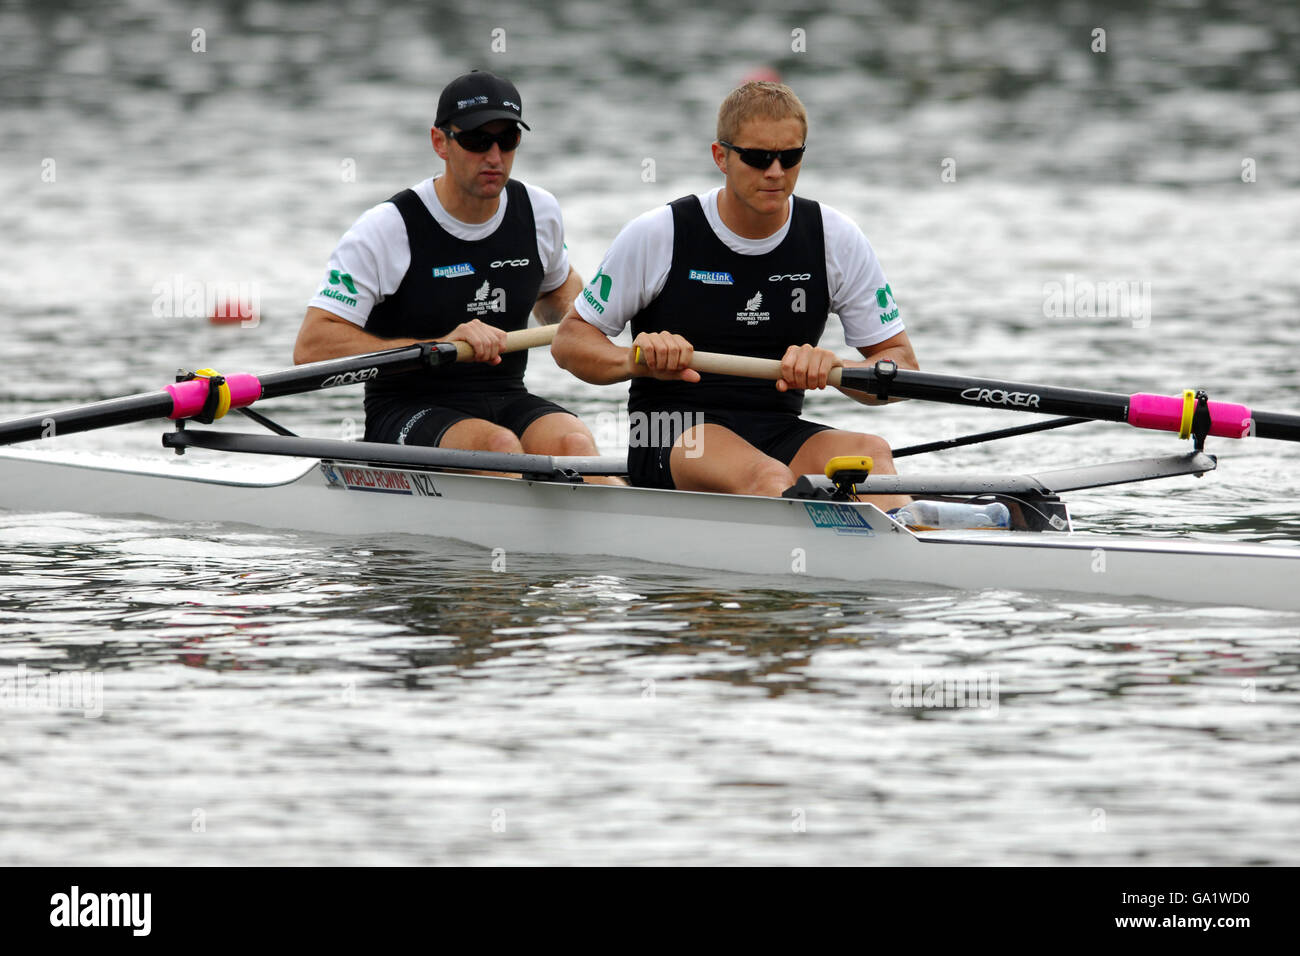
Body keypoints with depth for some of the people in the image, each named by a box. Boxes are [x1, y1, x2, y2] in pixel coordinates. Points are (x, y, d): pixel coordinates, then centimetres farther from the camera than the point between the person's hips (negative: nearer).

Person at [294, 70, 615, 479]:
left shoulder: (540, 212, 7)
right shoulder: (387, 229, -9)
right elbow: (311, 347, -16)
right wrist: (438, 346, -23)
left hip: (507, 400, 4)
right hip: (407, 411, -4)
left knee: (572, 443, -30)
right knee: (498, 445, -36)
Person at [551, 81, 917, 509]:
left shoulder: (838, 241, 5)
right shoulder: (658, 236, -1)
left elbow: (901, 363, 8)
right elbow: (568, 341, 5)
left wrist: (836, 369, -15)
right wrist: (634, 361, -17)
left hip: (780, 434, 3)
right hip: (670, 436, -3)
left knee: (871, 450, -32)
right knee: (765, 475, -38)